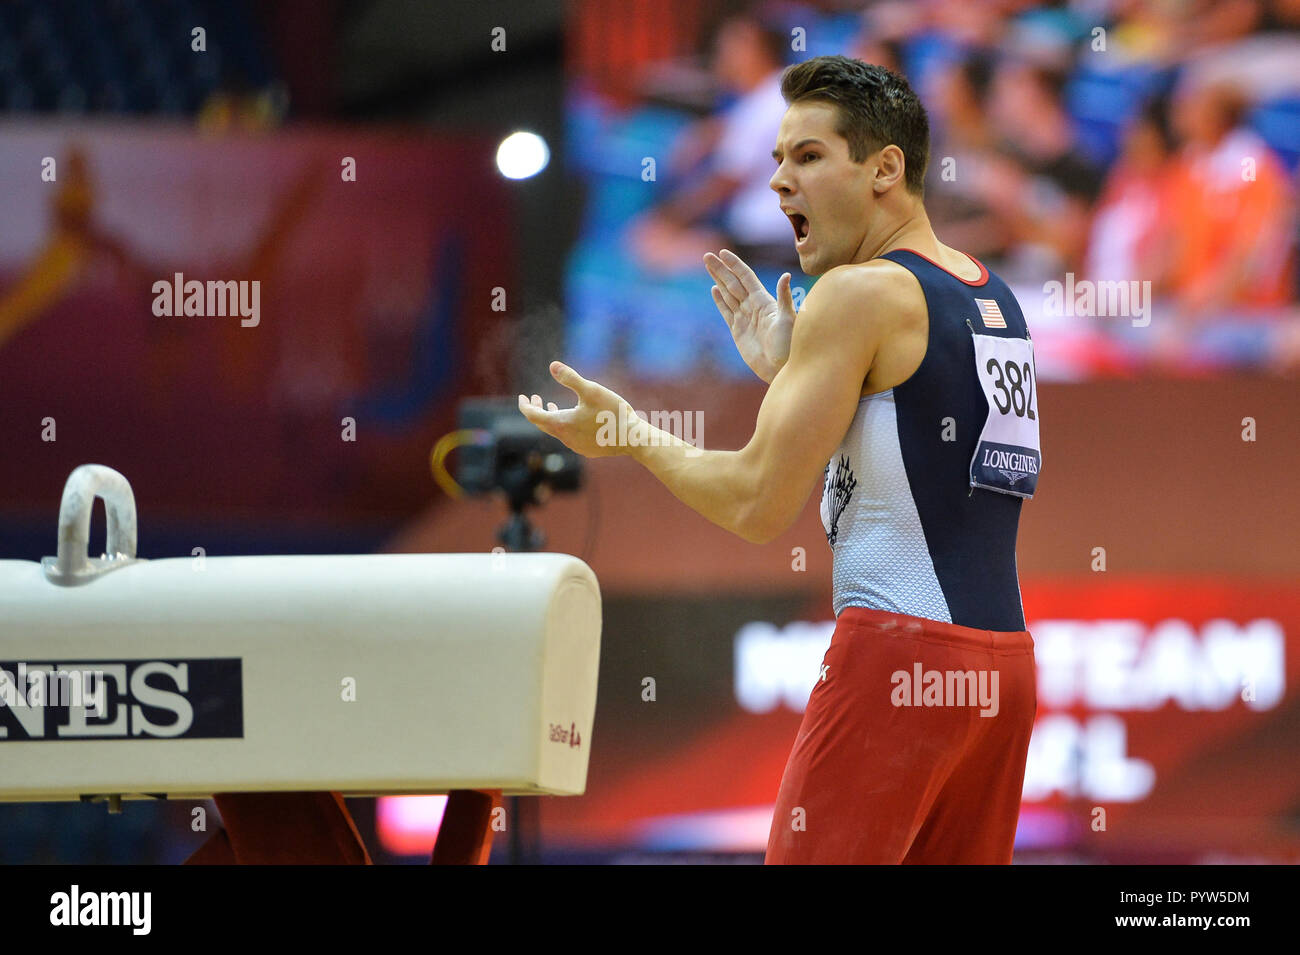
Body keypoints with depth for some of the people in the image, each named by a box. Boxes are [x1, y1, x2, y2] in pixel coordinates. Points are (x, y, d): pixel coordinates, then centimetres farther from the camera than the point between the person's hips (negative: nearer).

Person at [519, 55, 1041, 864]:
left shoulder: (861, 292, -9)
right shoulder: (995, 302, 16)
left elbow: (760, 506, -10)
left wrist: (629, 434, 5)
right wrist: (786, 373, 23)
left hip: (897, 652, -9)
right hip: (1002, 663, 9)